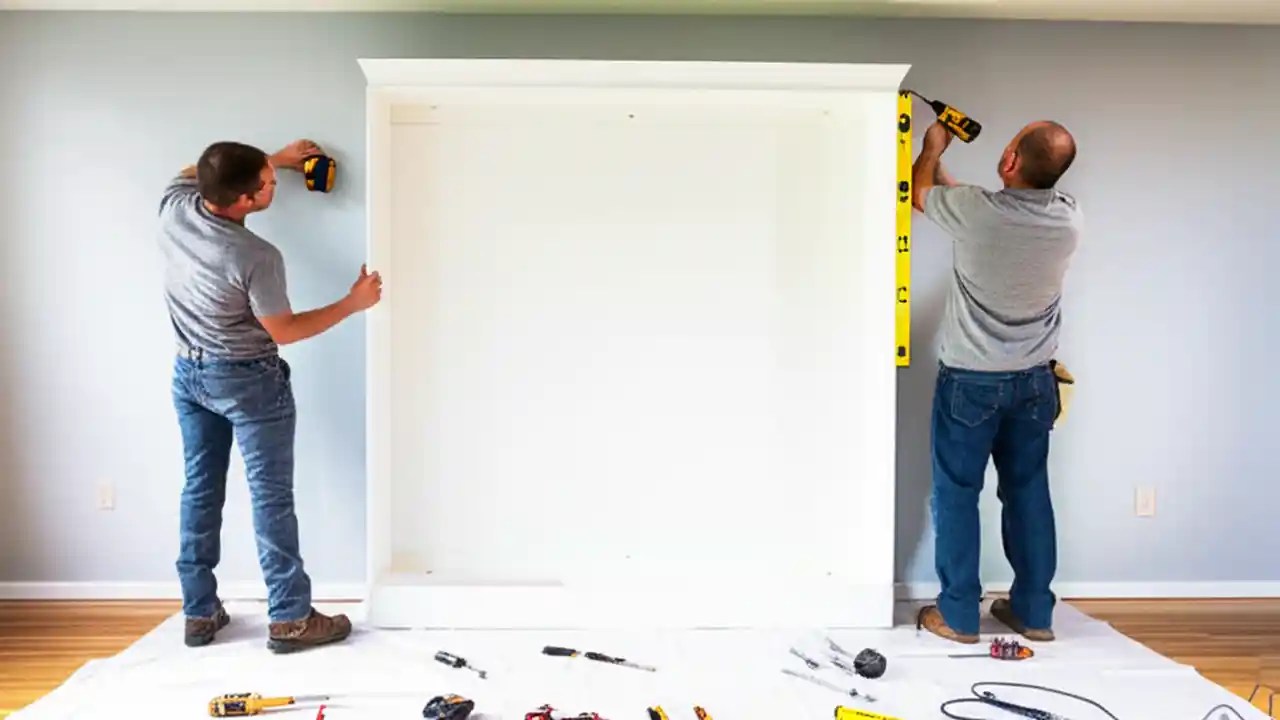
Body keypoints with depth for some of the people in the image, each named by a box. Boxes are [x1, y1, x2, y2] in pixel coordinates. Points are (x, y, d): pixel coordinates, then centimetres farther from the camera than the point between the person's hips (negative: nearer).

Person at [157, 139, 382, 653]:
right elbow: (285, 331, -16)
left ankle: (199, 614, 23)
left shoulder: (174, 207, -9)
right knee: (271, 498, 0)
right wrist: (353, 304, -9)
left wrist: (278, 158, 14)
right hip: (248, 382, -7)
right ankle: (290, 620, 8)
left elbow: (194, 170, 15)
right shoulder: (257, 258, -28)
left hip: (189, 372, 7)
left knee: (200, 489, 14)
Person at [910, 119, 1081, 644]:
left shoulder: (974, 211, -20)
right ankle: (1034, 611, 25)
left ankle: (957, 615, 15)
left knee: (956, 493, 7)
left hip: (970, 379, -4)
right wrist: (946, 170, 23)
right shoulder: (1069, 218, -6)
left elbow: (919, 192, 2)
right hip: (1033, 379, 5)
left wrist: (932, 147, 21)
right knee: (1028, 491, 14)